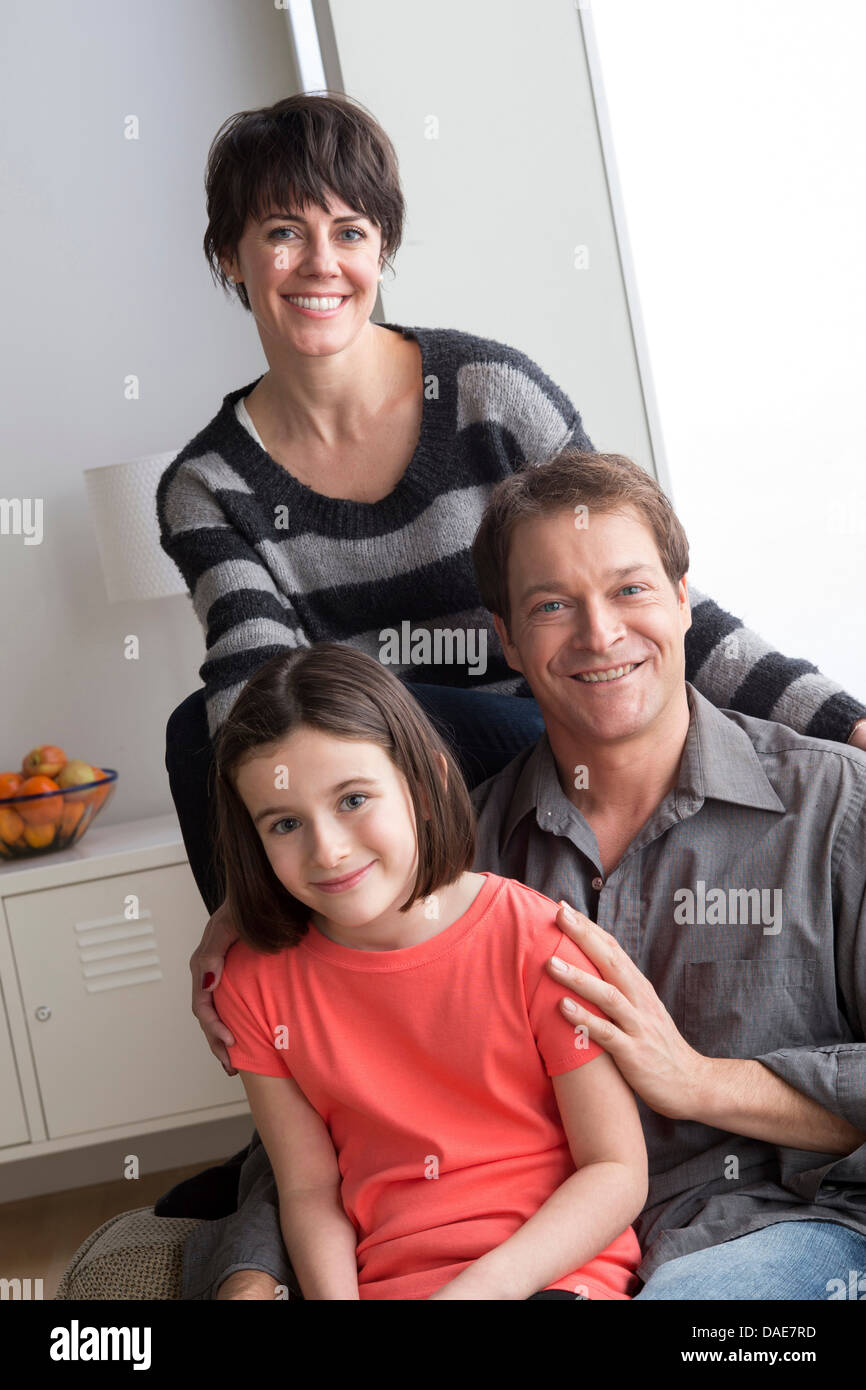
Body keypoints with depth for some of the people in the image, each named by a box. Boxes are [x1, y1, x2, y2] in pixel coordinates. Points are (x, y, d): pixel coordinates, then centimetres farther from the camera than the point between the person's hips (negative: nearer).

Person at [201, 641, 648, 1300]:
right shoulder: (257, 982, 2)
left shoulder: (539, 942, -9)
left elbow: (618, 1171, -6)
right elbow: (309, 1190, 6)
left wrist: (481, 1286, -18)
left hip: (551, 1273, -2)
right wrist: (334, 1296, -13)